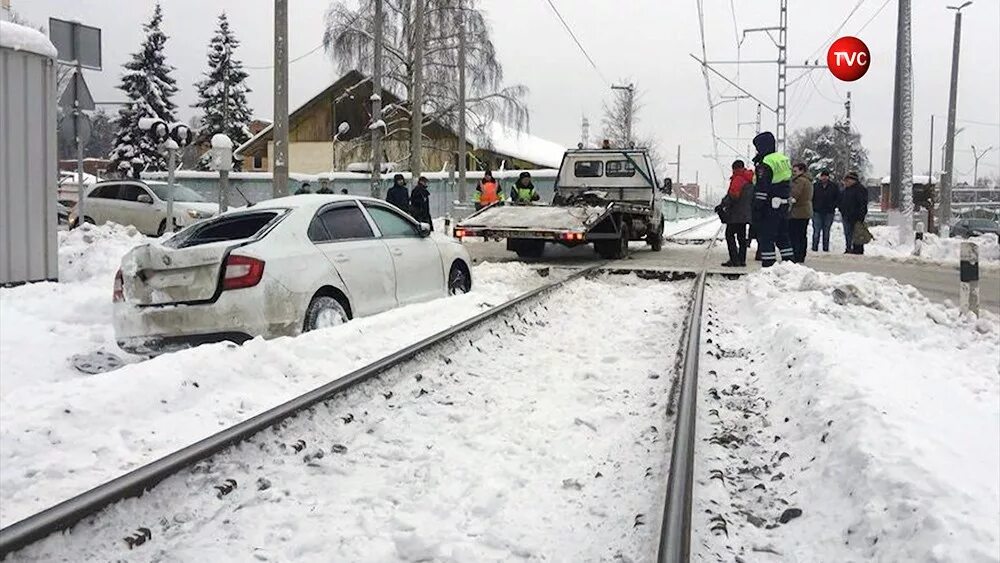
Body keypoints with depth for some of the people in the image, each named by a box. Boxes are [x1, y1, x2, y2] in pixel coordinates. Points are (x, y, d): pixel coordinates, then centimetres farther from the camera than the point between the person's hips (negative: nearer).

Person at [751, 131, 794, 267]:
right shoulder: (783, 159, 14)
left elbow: (762, 188, -19)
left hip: (771, 206, -9)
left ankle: (768, 265, -8)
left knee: (765, 236, -4)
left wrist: (757, 207, -16)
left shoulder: (765, 163, -15)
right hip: (784, 205, 9)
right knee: (782, 236, 17)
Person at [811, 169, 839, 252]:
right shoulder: (815, 185, 2)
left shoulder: (834, 186, 3)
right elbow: (810, 198, 9)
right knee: (816, 230, -5)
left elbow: (838, 198, 8)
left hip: (829, 212, 1)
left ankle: (826, 248, 12)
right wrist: (813, 207, -2)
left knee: (826, 231, 8)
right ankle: (814, 248, -2)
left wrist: (833, 206, -3)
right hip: (817, 212, -1)